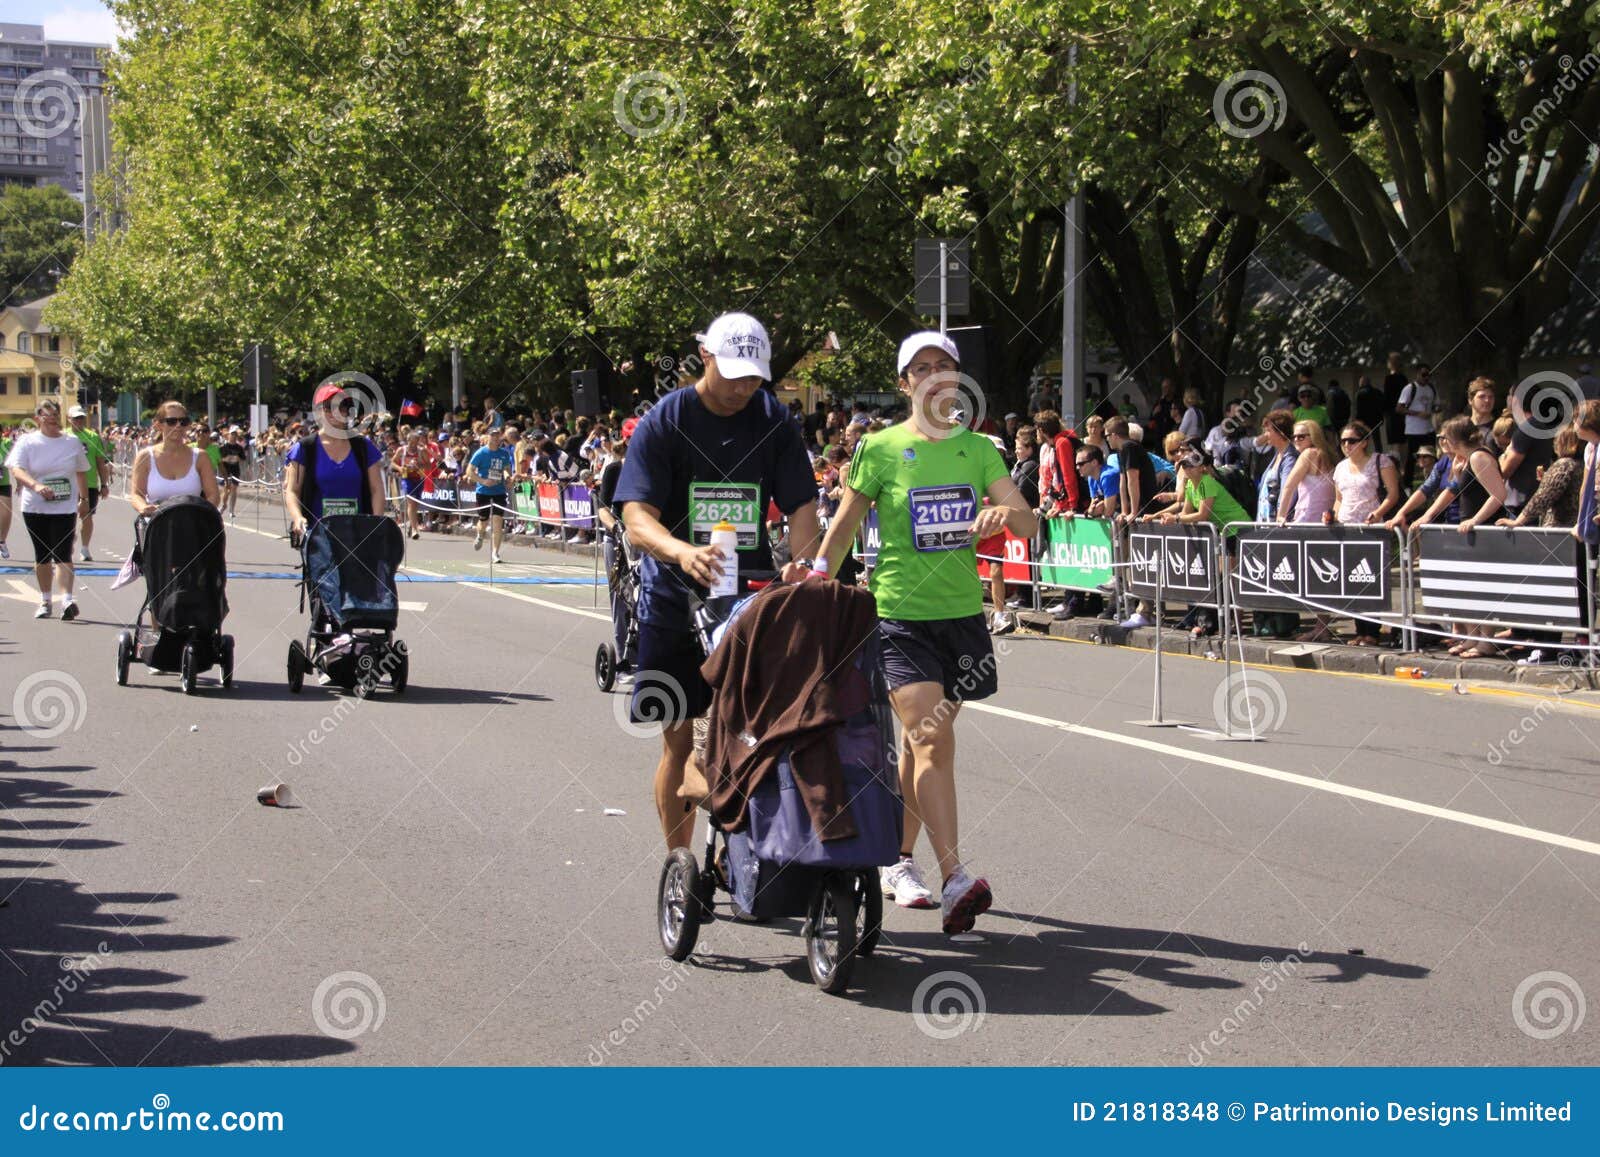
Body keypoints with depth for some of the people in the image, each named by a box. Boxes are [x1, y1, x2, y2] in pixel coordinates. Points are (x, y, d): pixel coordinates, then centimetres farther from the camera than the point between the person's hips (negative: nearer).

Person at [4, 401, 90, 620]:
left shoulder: (72, 442, 6)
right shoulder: (27, 442, -1)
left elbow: (82, 472, 17)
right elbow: (17, 469, -14)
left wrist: (84, 499, 16)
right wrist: (36, 486, -31)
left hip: (65, 508, -1)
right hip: (35, 508, 1)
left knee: (63, 555, -12)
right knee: (42, 555, 10)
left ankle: (67, 599, -22)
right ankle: (45, 600, 21)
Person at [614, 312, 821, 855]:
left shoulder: (774, 421, 1)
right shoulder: (664, 421, -7)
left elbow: (802, 505, -4)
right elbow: (637, 518, -17)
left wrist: (802, 565, -26)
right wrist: (682, 552, -38)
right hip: (674, 601, -2)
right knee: (680, 740, 3)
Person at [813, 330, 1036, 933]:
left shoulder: (978, 448, 6)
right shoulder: (882, 448, -2)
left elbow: (1028, 521, -2)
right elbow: (844, 525, 6)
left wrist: (1008, 513, -23)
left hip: (961, 612, 4)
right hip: (899, 613, -4)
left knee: (920, 742, 13)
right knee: (933, 738, -17)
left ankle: (900, 862, 29)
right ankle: (954, 879, -24)